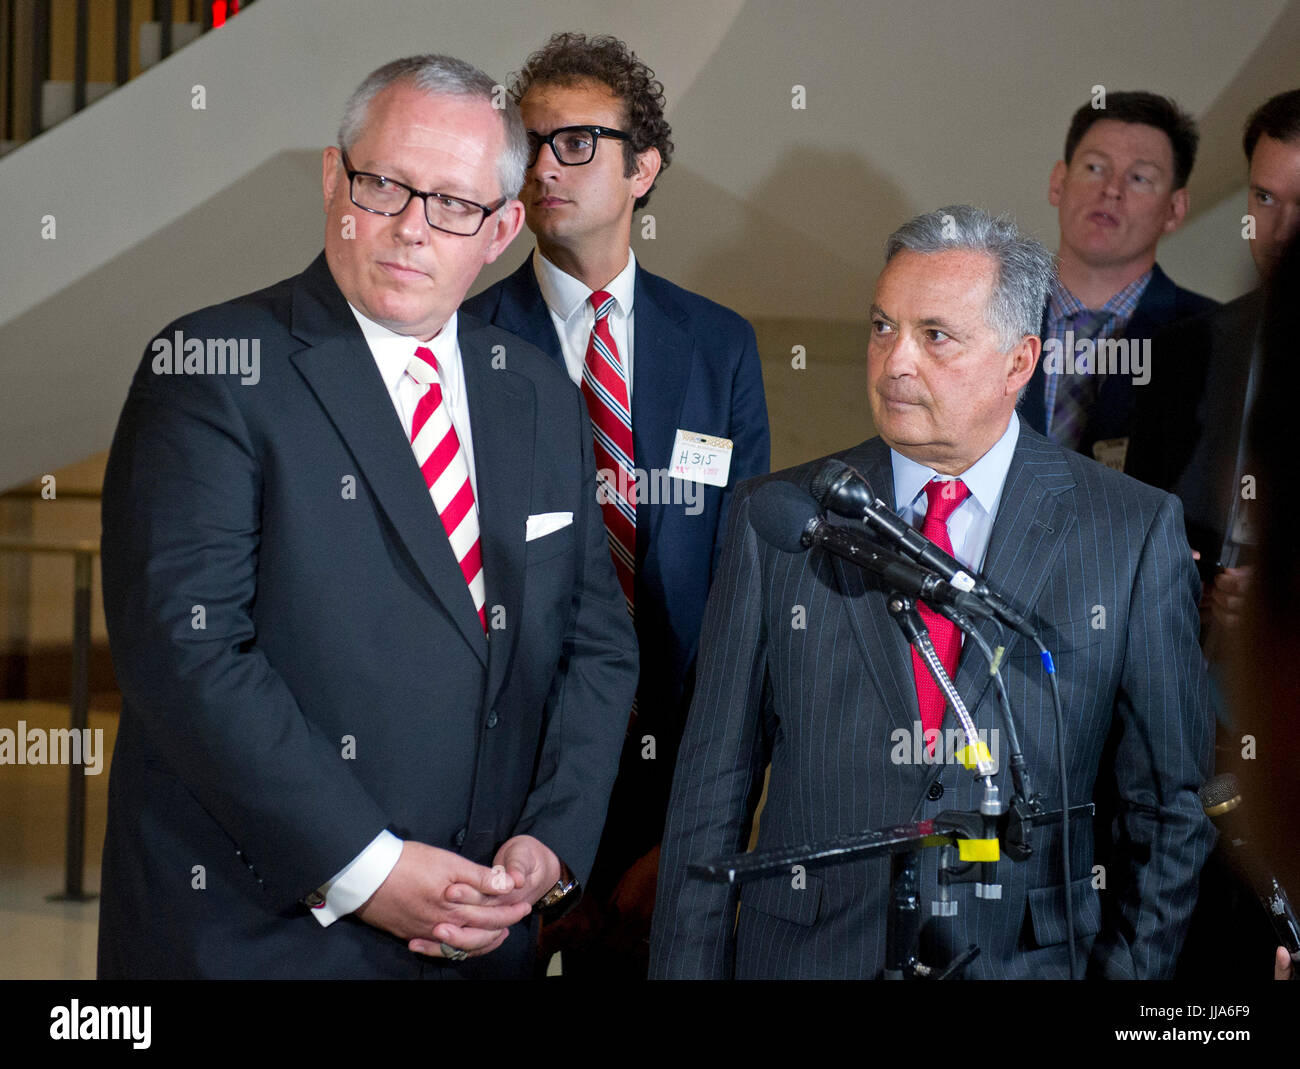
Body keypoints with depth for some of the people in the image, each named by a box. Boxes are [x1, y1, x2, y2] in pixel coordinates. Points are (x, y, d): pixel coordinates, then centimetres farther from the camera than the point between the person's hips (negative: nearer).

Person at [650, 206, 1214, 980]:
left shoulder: (1136, 532, -1)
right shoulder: (775, 519, 1)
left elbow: (1171, 804, 2)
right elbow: (713, 788, 1)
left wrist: (1134, 970, -3)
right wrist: (689, 970, -3)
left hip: (1032, 957, -1)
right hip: (807, 953, 1)